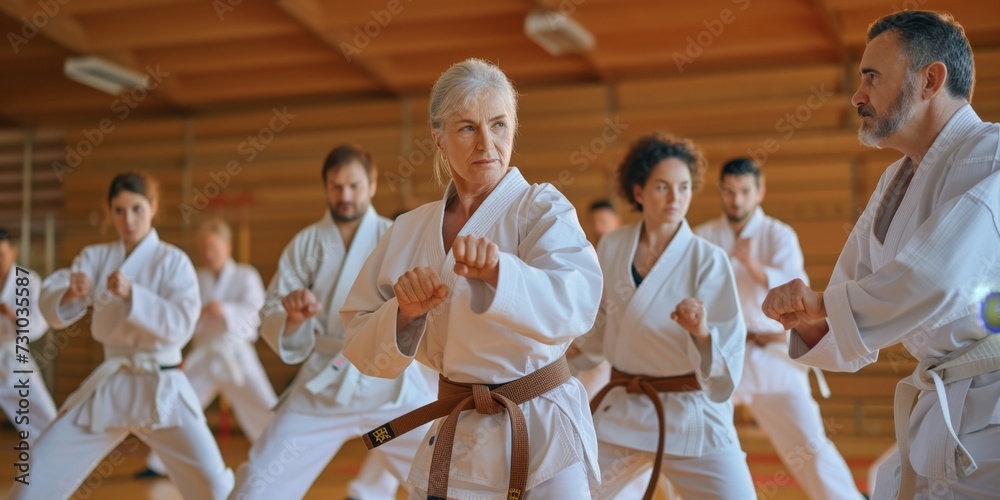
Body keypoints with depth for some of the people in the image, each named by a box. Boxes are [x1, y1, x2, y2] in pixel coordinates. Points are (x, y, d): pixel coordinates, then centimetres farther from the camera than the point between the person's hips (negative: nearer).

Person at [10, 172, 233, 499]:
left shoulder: (173, 262, -6)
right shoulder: (95, 257, 5)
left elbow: (181, 326, -18)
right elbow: (54, 310, -7)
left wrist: (131, 294, -30)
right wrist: (71, 293, -29)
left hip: (161, 388, -3)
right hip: (109, 384, 3)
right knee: (44, 465, 3)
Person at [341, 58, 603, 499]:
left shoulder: (543, 209, -10)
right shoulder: (410, 231, 3)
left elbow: (574, 305, -28)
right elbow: (364, 348, 2)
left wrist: (498, 269, -46)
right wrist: (404, 313, -19)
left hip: (540, 433, -4)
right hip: (451, 440, 4)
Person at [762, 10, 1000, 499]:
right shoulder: (894, 183, 13)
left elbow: (939, 278, -31)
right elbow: (848, 339, 12)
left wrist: (822, 305, -16)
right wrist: (808, 316, -11)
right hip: (945, 413, 8)